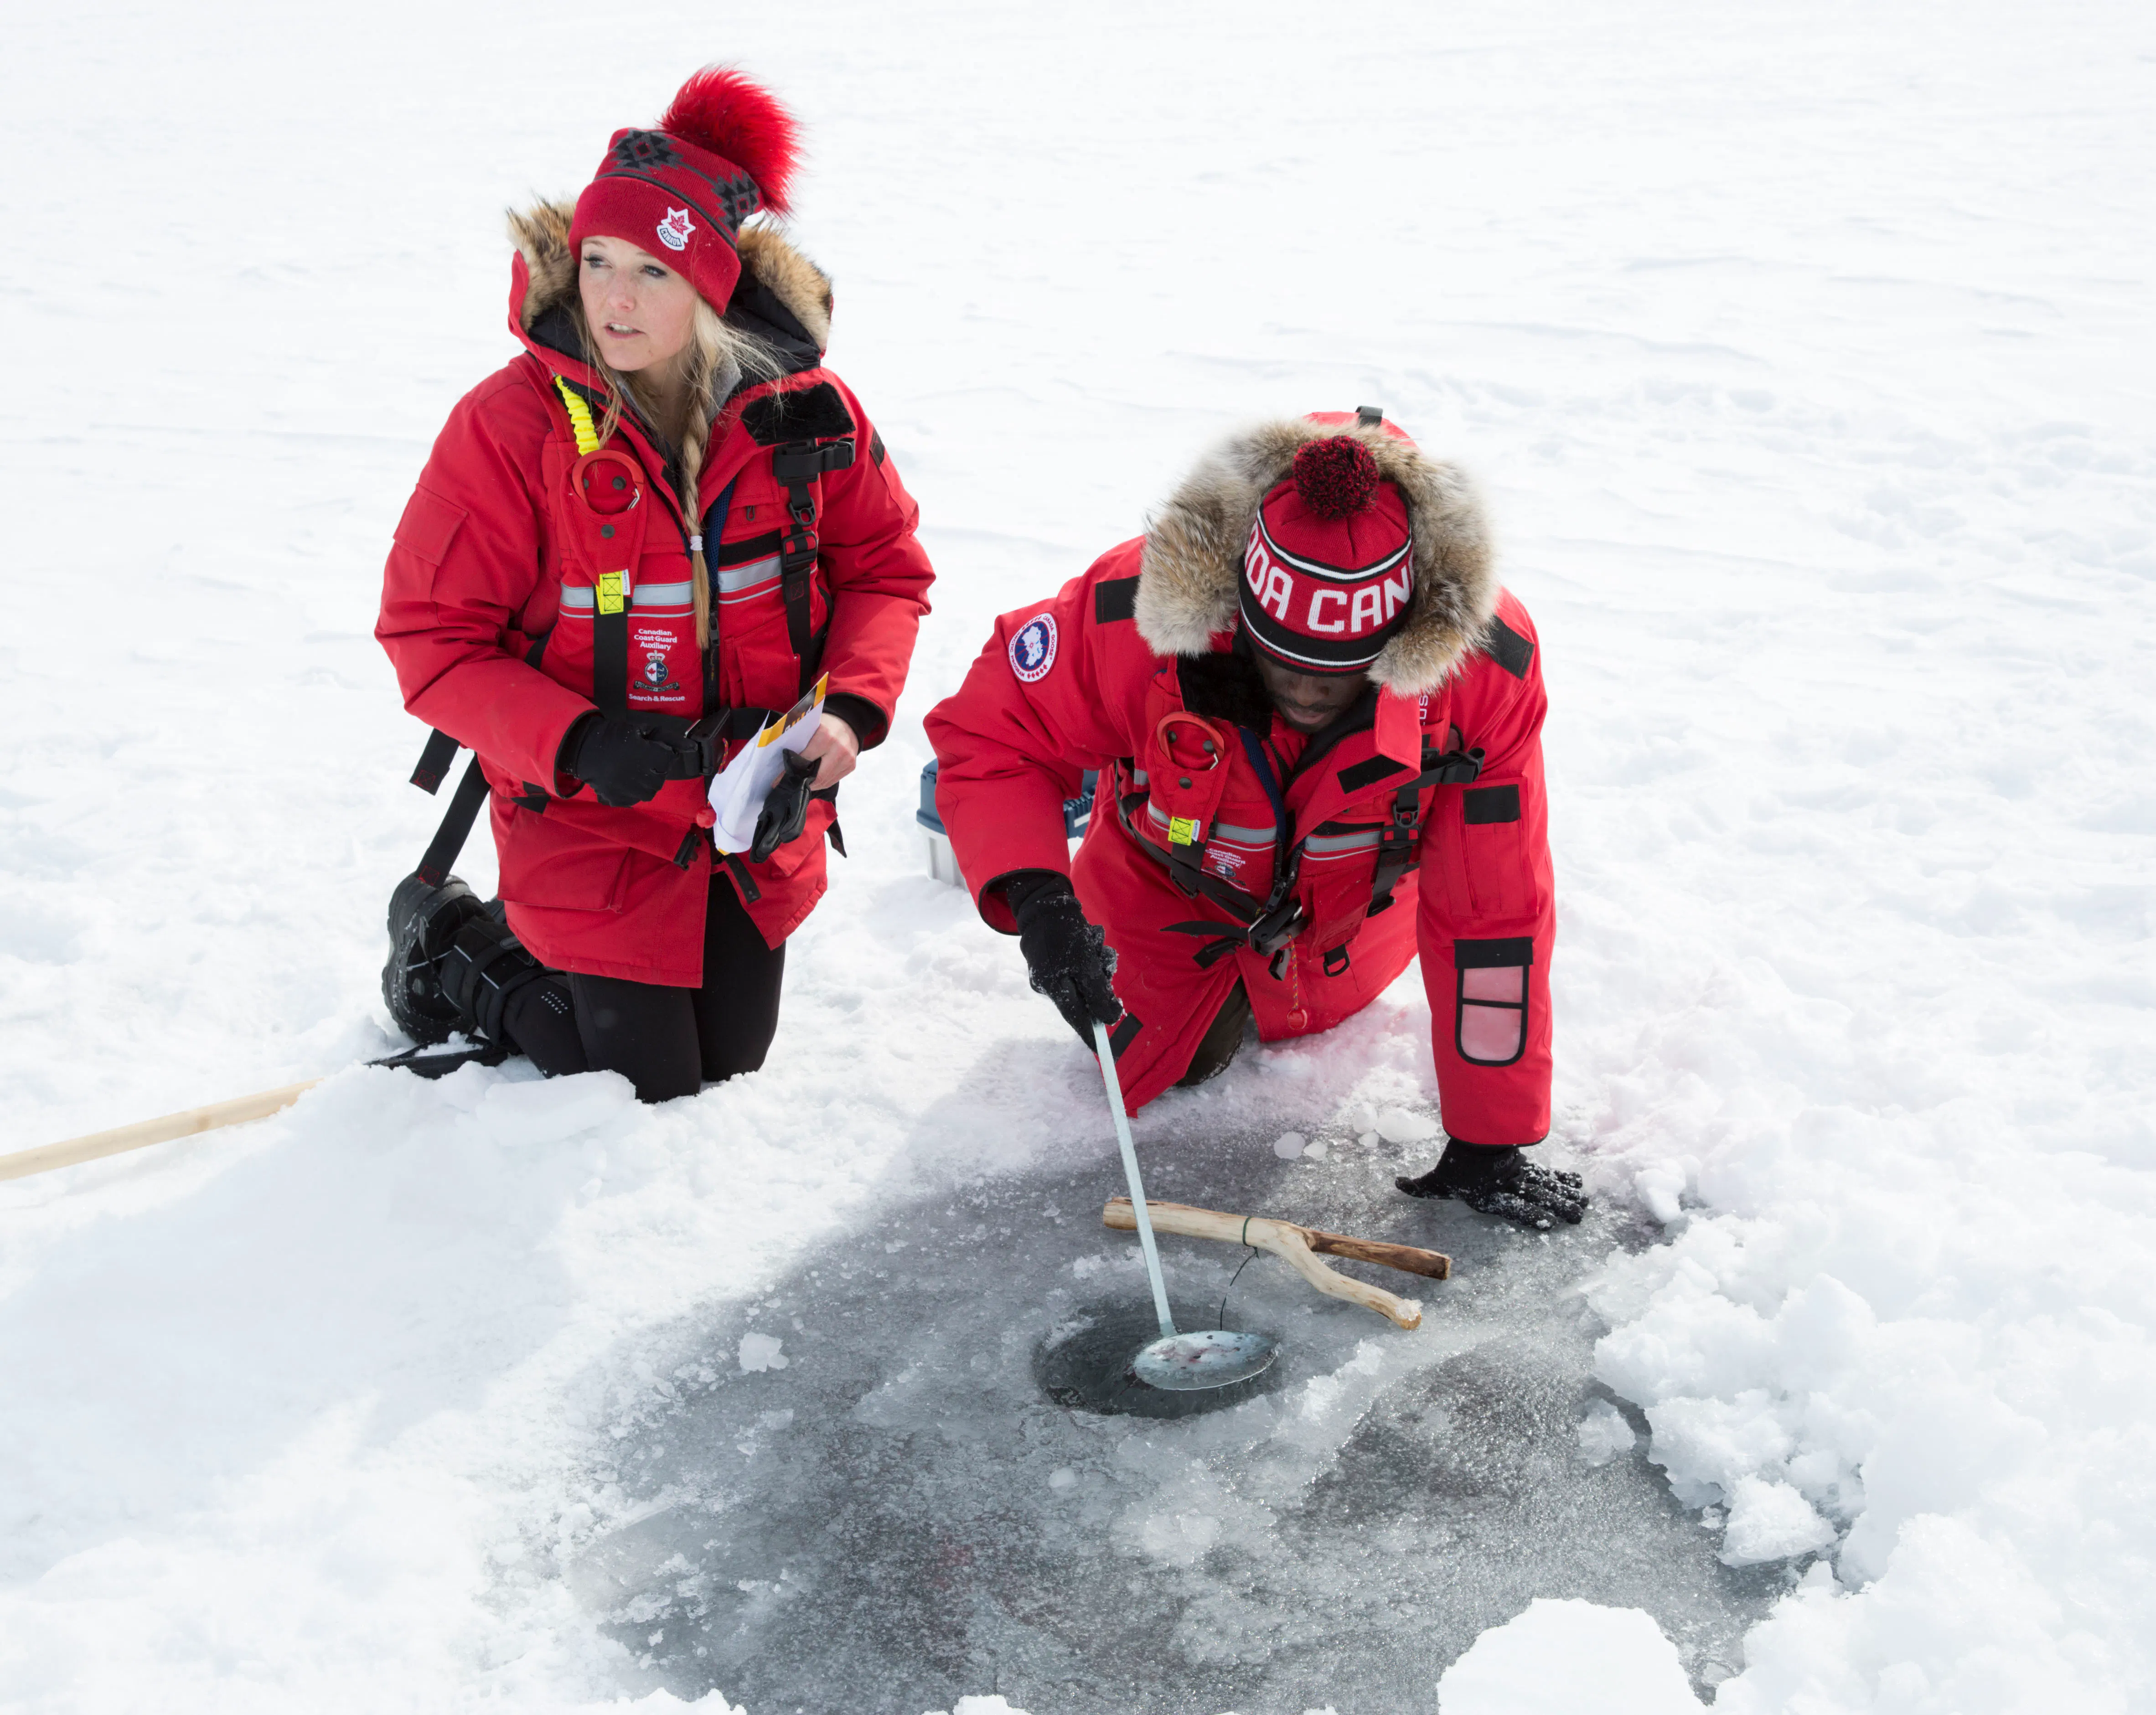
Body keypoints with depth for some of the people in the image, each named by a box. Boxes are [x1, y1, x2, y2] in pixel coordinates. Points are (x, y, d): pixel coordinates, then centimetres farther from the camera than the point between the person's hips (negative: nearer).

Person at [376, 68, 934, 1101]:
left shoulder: (799, 406, -11)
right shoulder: (511, 423, -20)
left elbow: (884, 565, 1)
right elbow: (430, 637, -16)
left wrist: (852, 710, -15)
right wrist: (573, 744, -29)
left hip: (763, 812, 4)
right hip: (592, 821, -4)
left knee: (730, 1069, 20)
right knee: (644, 1095, 5)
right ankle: (453, 950, 27)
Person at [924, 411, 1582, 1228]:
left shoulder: (1487, 668, -41)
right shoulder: (1134, 617, -44)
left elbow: (1493, 918, -33)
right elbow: (987, 733, -27)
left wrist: (1489, 1144, -27)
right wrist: (1034, 895, -46)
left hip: (1347, 907, 2)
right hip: (1166, 886, -1)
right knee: (1143, 1068, 16)